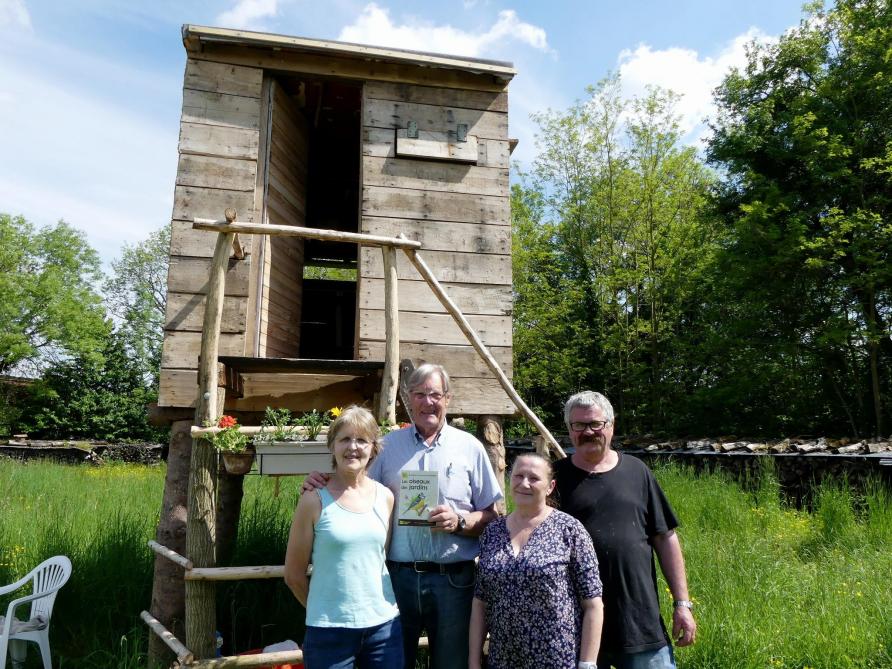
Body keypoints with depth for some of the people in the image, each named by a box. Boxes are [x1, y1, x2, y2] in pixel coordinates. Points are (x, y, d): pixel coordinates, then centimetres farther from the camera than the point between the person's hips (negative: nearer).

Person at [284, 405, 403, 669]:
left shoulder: (385, 497, 0)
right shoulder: (314, 500, -10)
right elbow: (293, 575, -2)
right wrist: (323, 611, 6)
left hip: (384, 624, 3)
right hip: (329, 629, -3)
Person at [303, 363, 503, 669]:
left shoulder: (469, 447, 1)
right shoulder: (387, 446, 5)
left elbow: (491, 517, 3)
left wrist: (460, 521, -16)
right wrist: (322, 485, -9)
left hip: (453, 579, -1)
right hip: (397, 575, 1)